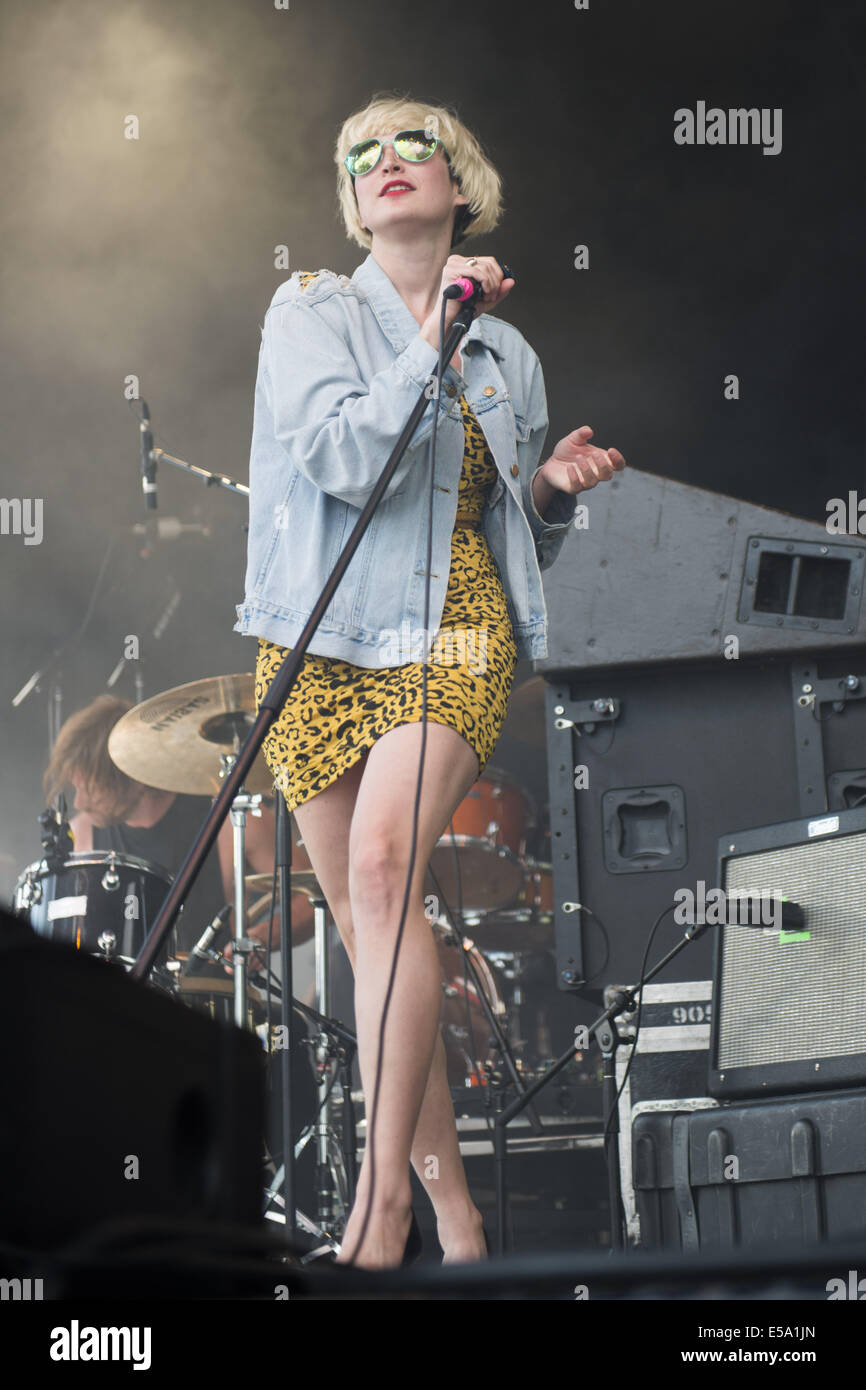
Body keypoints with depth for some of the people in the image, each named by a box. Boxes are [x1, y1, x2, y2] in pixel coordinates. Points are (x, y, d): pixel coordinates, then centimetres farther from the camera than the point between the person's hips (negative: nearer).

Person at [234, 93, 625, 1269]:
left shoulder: (509, 356, 15)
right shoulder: (312, 312, 6)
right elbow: (339, 455, -11)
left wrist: (554, 485, 3)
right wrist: (433, 347, -14)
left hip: (453, 637, 0)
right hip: (321, 643, 1)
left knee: (383, 866, -24)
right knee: (365, 925, -1)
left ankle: (384, 1187, -24)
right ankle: (450, 1194, 9)